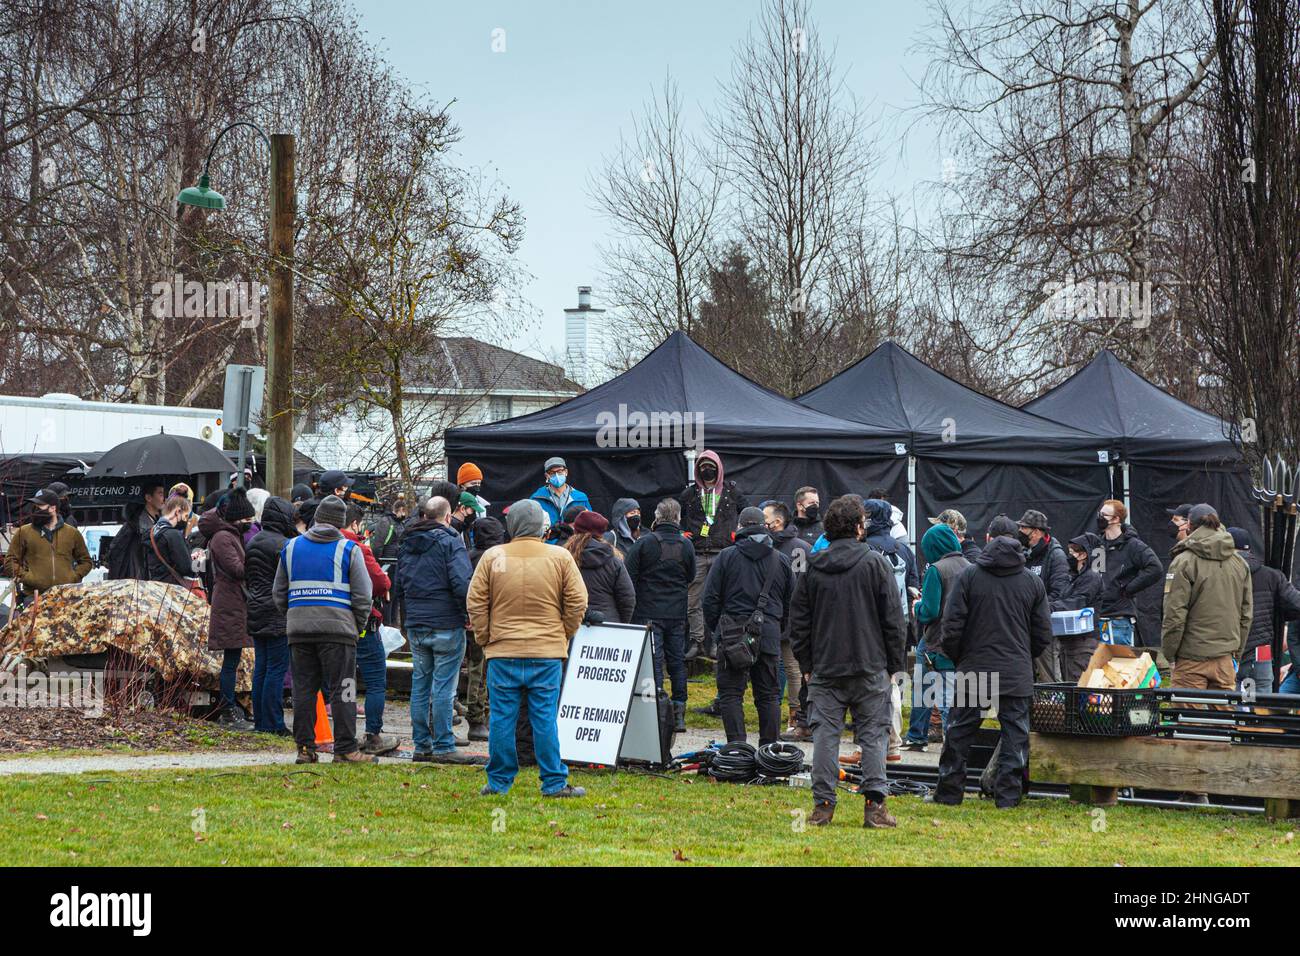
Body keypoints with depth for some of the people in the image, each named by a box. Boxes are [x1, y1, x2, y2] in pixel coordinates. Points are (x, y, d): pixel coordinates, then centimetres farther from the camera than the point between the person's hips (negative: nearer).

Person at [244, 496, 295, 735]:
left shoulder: (252, 542, 13)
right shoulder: (282, 545, -13)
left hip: (255, 613, 8)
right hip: (277, 615, -8)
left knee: (261, 668, 12)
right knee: (276, 669, -5)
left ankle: (260, 722, 15)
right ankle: (273, 724, -6)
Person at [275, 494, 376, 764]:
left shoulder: (291, 547, 12)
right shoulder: (348, 549, 0)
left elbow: (279, 593, 15)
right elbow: (362, 595, -1)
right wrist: (357, 627, 9)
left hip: (299, 630, 4)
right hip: (337, 628, -4)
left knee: (303, 689, 8)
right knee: (342, 690, -1)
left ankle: (304, 747, 8)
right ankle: (345, 749, -4)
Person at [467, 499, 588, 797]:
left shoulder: (492, 557, -1)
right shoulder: (560, 557, -1)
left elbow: (476, 602, 1)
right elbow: (577, 602, 1)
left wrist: (484, 638, 11)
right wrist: (563, 636, 13)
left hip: (502, 652, 0)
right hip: (547, 653, 0)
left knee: (502, 718, 6)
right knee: (545, 719, 3)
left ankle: (499, 781, 11)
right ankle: (554, 782, 6)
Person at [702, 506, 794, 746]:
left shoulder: (726, 557, -1)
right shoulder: (781, 560, 9)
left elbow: (709, 600, -2)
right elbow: (791, 603, 14)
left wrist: (714, 628, 11)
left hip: (734, 634, -3)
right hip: (769, 636, 3)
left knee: (730, 694, 1)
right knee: (769, 695, 10)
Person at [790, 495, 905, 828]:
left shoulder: (812, 568, 4)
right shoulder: (875, 563, -4)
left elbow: (799, 621, 8)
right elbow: (893, 618, -3)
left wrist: (807, 664, 14)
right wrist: (893, 663, 5)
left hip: (825, 668, 2)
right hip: (870, 668, -2)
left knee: (825, 735, 4)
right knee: (873, 735, 2)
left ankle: (822, 805, 3)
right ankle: (875, 806, -1)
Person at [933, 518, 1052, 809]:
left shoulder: (968, 576, -3)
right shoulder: (1033, 581, 4)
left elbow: (952, 624, -5)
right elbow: (1043, 632, 7)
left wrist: (956, 658, 11)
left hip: (974, 667, -1)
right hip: (1018, 675, 1)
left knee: (959, 732, 8)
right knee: (1015, 733, 5)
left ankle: (949, 792, 12)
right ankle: (1008, 795, 3)